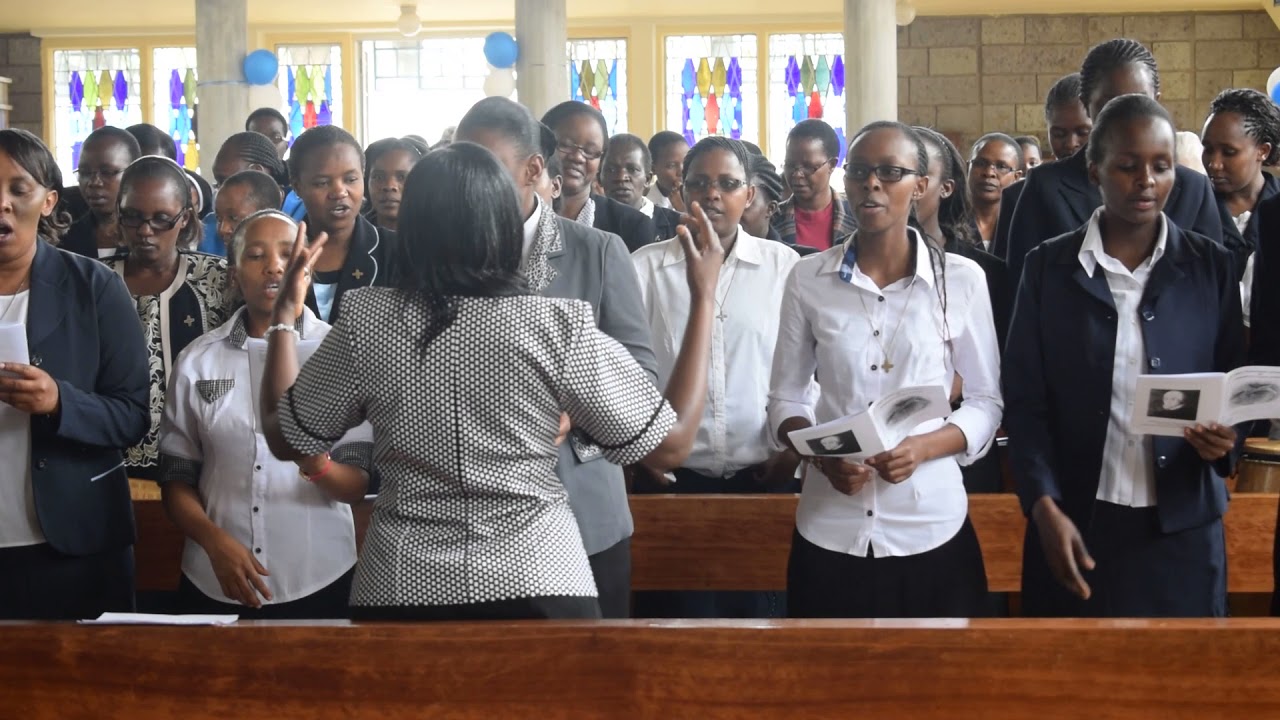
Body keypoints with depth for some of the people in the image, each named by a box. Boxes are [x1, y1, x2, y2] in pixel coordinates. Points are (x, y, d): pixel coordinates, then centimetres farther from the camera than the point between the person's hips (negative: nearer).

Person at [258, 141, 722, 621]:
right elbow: (670, 445, -6)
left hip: (400, 591, 2)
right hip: (538, 587, -1)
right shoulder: (560, 329, -13)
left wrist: (284, 312, 17)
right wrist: (704, 297, 0)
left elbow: (285, 438, 5)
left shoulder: (366, 322, -8)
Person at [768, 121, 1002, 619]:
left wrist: (922, 448, -15)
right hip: (829, 531, 1)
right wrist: (822, 457, -12)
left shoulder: (962, 279, -2)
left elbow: (986, 402, 3)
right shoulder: (808, 278, 1)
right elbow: (785, 397, 7)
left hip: (930, 529, -1)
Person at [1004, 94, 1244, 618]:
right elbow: (1023, 398, -1)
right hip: (1075, 525, -1)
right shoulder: (1048, 266, 2)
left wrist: (1225, 436, -15)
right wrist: (1045, 508, -12)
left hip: (1182, 529, 1)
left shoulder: (1211, 266, 4)